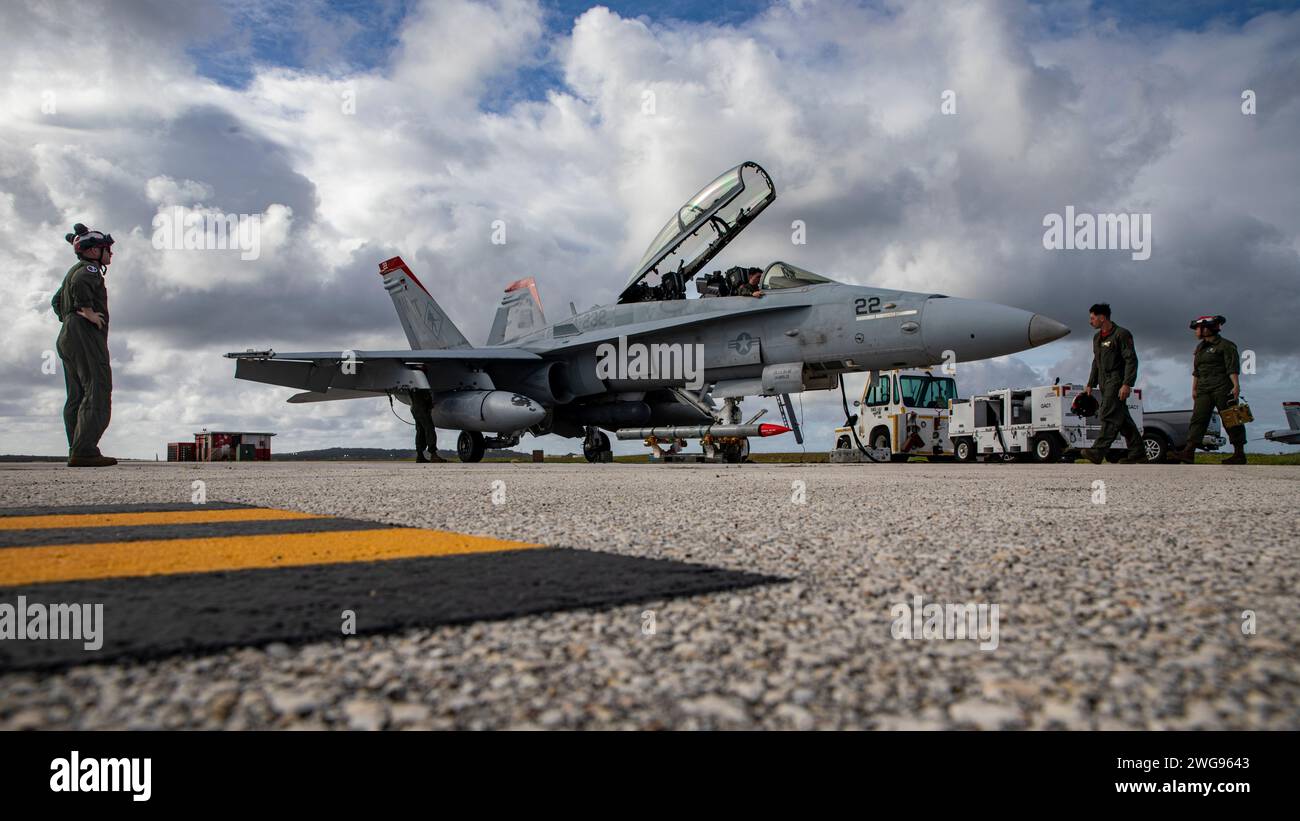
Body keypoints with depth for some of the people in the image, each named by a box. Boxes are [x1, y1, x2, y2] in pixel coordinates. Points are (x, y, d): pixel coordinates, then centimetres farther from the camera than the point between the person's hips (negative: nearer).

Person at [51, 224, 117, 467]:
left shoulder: (74, 271, 27)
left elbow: (56, 300, 39)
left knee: (77, 397, 5)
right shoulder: (89, 268, -4)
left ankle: (76, 453, 3)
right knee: (98, 393, -17)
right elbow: (80, 284, -28)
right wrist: (88, 311, -21)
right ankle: (84, 451, -26)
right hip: (86, 336, -10)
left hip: (67, 336, 10)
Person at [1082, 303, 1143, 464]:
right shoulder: (1097, 337, 18)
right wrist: (1090, 384, 21)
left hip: (1117, 381, -9)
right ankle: (1137, 453, 15)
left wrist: (1127, 384, -22)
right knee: (1122, 418, 10)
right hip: (1105, 383, 9)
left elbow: (1131, 360, -14)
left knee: (1109, 416, -15)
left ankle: (1097, 452, -23)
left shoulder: (1121, 334, -9)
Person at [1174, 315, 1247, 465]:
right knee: (1198, 418, -5)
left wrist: (1236, 386, -19)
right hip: (1204, 389, 7)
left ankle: (1240, 454, 5)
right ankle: (1189, 452, -14)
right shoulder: (1199, 347, 19)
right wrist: (1194, 389, 20)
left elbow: (1233, 368, -11)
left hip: (1223, 388, -7)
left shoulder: (1225, 345, -5)